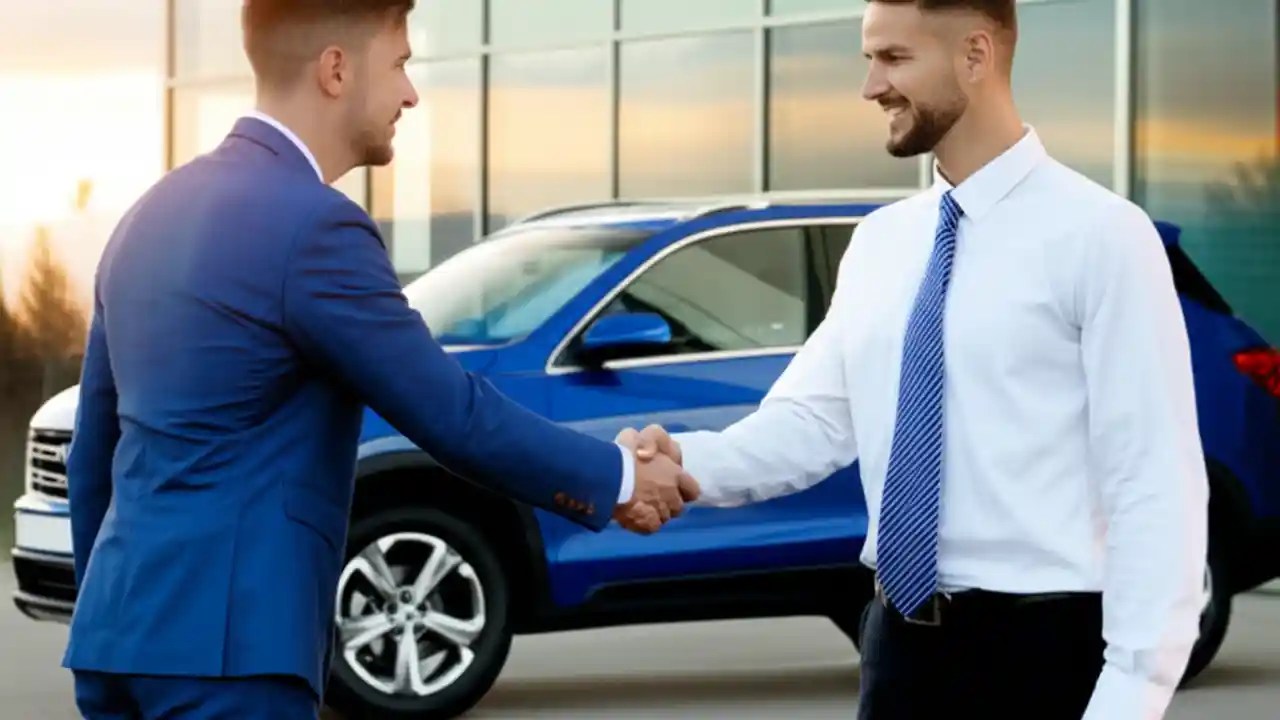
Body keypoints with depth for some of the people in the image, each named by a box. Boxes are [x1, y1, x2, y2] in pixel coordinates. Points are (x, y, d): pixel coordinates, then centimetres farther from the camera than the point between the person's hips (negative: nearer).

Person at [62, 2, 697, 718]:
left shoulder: (157, 211, 15)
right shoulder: (313, 227, -13)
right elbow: (454, 415, -11)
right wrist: (617, 479, 3)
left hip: (128, 632, 9)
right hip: (223, 642, -9)